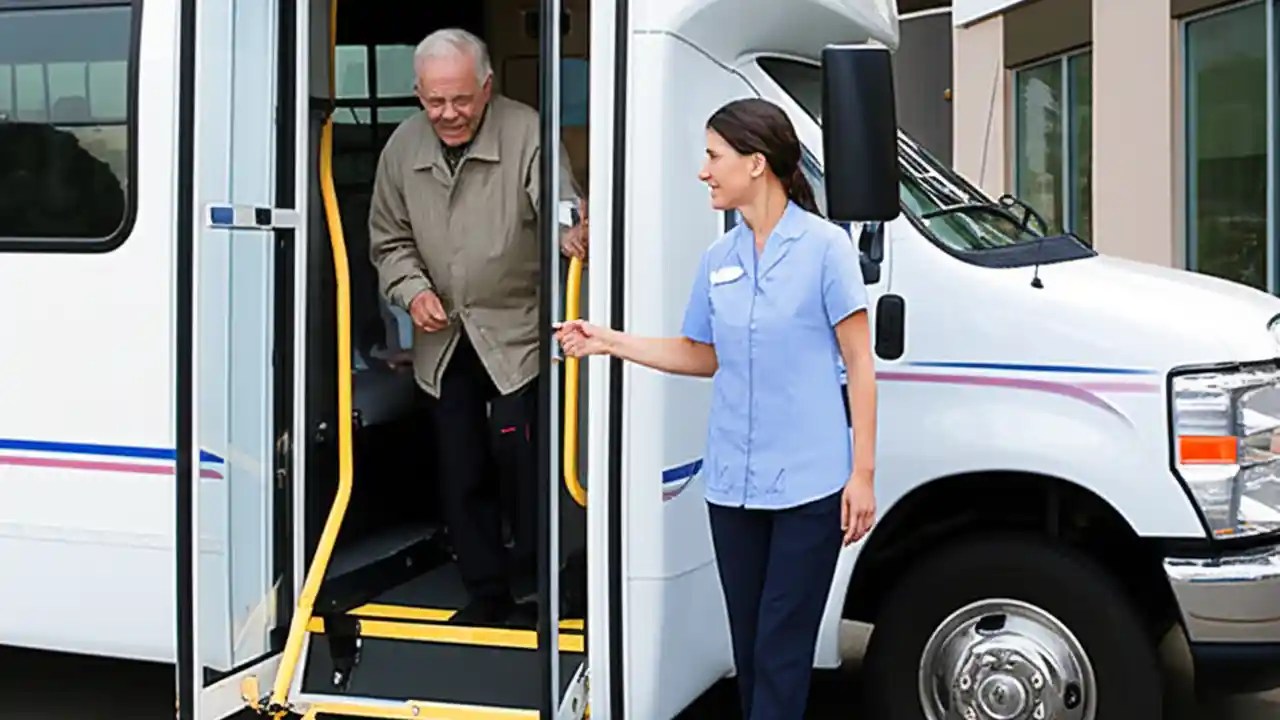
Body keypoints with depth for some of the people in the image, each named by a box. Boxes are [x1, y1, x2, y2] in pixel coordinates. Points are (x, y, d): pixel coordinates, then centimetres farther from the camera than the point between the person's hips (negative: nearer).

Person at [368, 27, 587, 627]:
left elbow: (559, 202, -25)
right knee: (459, 472, 10)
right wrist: (411, 289, -7)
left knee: (517, 456, -10)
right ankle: (486, 592, 24)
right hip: (443, 339, 5)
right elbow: (389, 241, 11)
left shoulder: (526, 134, -13)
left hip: (516, 334, -5)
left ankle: (538, 587, 10)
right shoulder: (402, 148, 2)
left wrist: (571, 231, -49)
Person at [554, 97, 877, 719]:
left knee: (782, 646, -2)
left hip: (808, 483, -5)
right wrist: (610, 342, 9)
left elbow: (858, 364, -6)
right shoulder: (718, 258, 8)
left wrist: (862, 473, -9)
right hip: (732, 484, 6)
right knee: (748, 643, 14)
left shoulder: (824, 246, -8)